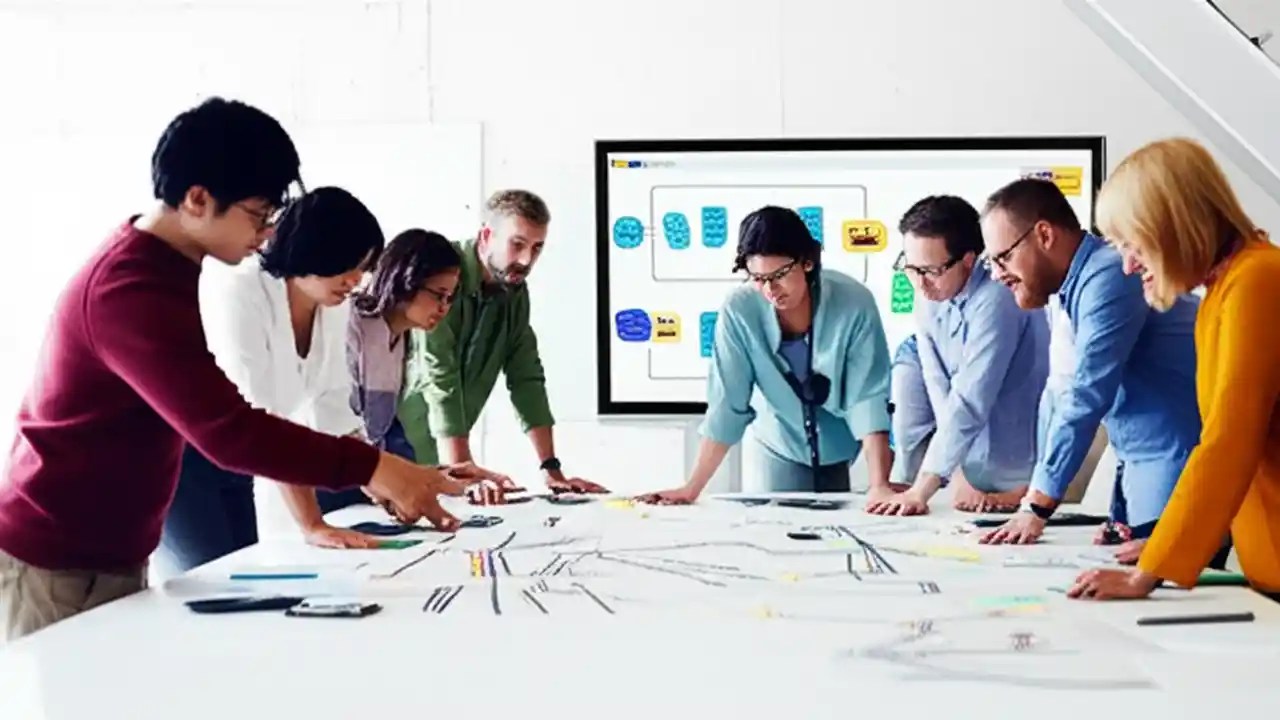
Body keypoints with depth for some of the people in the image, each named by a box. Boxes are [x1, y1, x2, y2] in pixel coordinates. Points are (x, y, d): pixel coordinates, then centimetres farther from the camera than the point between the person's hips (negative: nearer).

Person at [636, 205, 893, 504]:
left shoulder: (854, 303, -26)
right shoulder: (739, 312, -23)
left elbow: (869, 399, -25)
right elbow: (727, 406, -17)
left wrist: (879, 486, -33)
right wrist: (692, 488, -20)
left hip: (851, 454, -1)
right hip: (784, 451, 1)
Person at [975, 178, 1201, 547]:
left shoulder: (1109, 277, -17)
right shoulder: (1078, 284, 14)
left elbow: (1085, 399, -22)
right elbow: (1061, 396, 15)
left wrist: (1035, 507, -20)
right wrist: (1033, 494, 10)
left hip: (1175, 480, -9)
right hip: (1140, 473, 9)